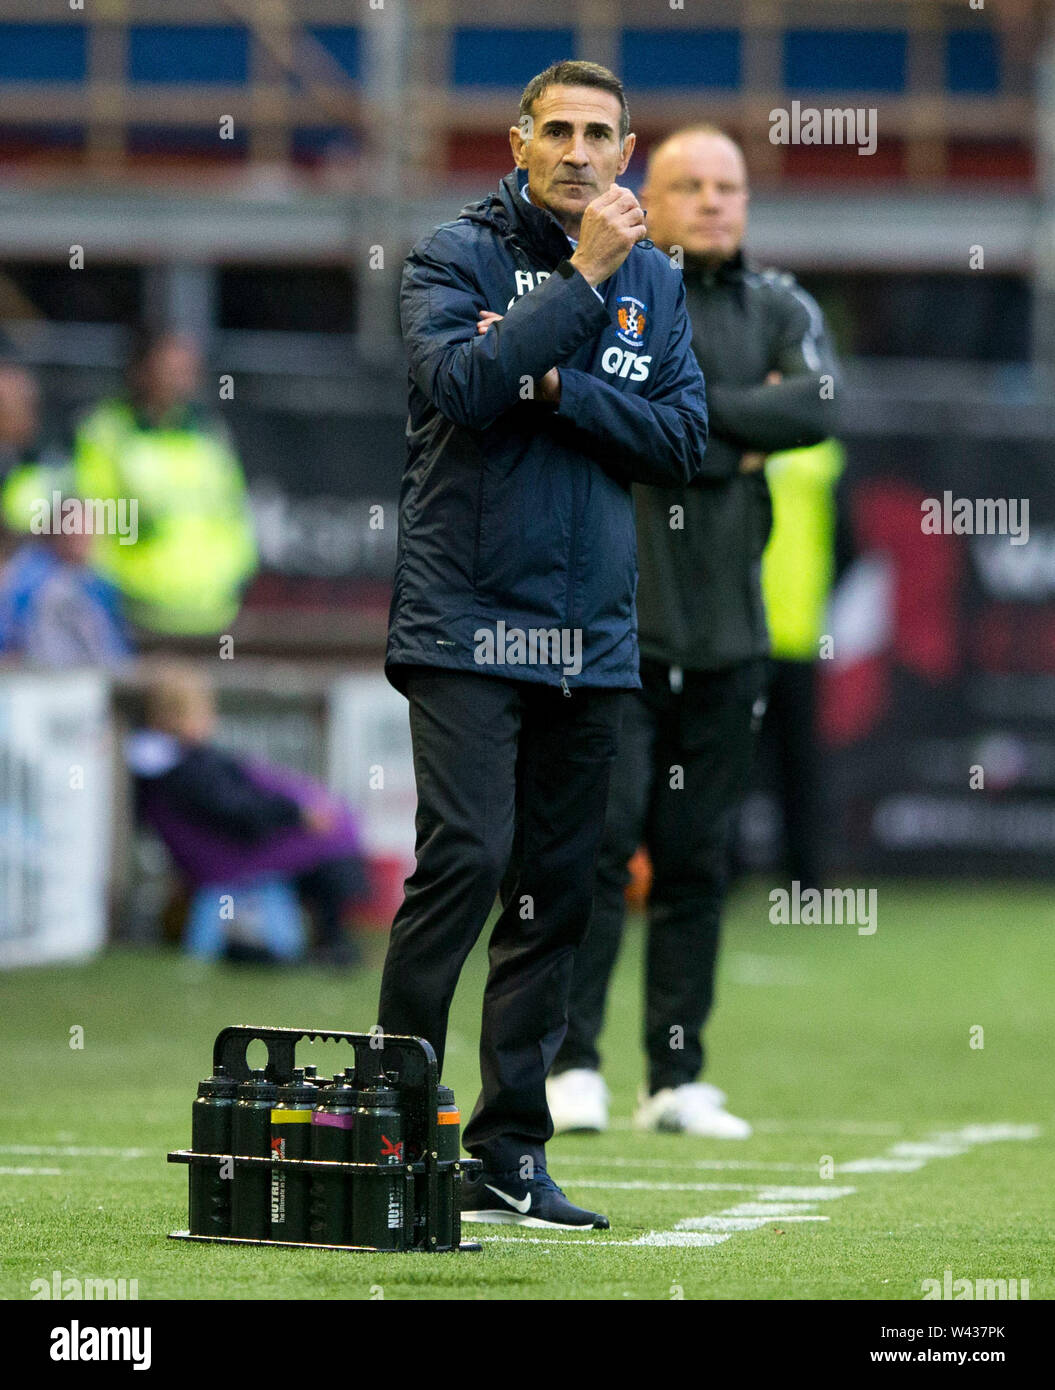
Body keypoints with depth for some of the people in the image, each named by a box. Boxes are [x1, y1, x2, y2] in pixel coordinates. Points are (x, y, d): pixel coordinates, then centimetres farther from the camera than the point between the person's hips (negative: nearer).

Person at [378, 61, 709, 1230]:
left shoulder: (652, 281, 13)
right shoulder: (456, 256, 0)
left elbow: (682, 441, 3)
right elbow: (458, 385, -19)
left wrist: (559, 386, -10)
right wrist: (582, 280, -17)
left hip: (591, 634, 5)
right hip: (463, 619, -5)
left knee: (555, 890, 5)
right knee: (464, 856, -17)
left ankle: (508, 1157, 9)